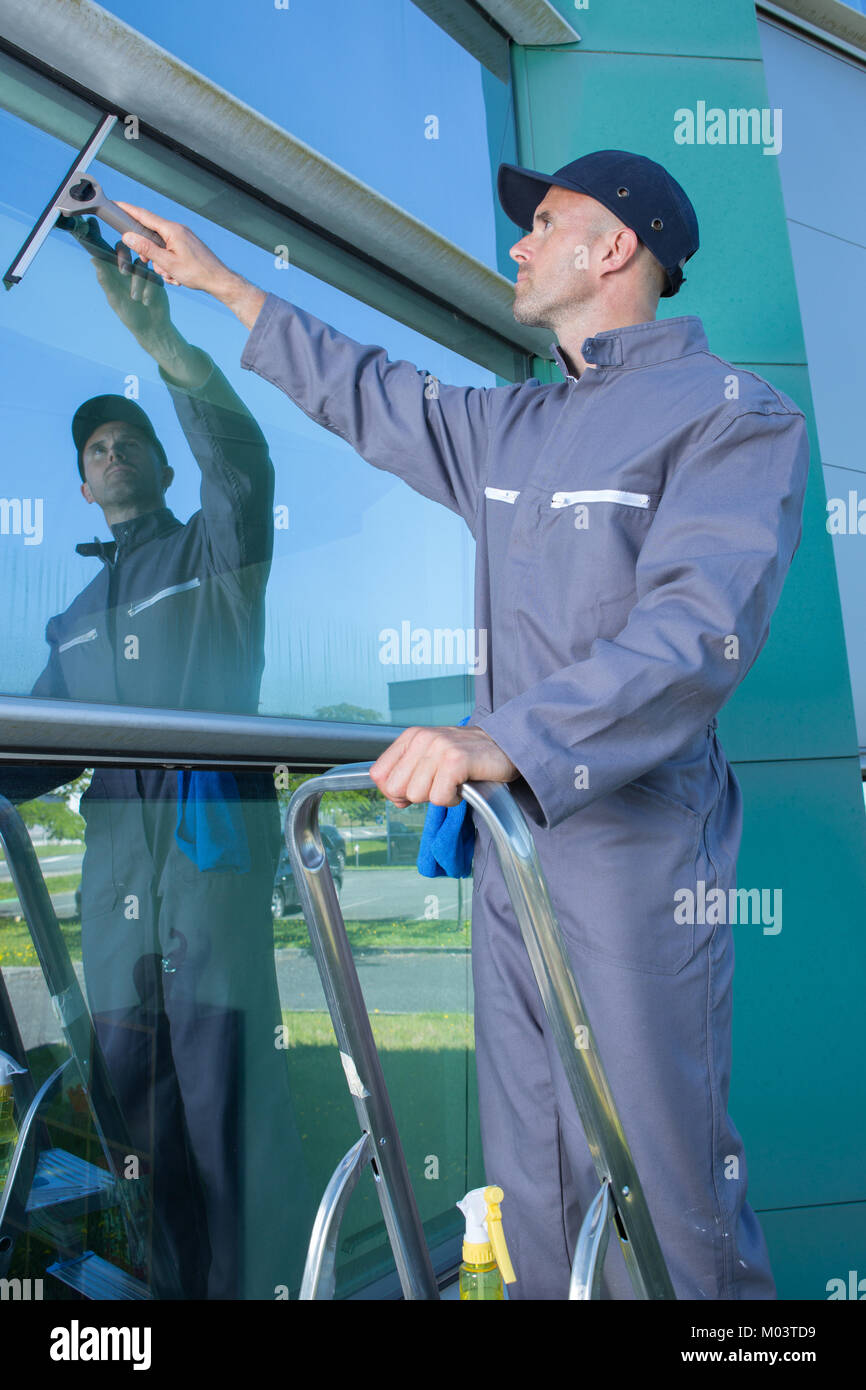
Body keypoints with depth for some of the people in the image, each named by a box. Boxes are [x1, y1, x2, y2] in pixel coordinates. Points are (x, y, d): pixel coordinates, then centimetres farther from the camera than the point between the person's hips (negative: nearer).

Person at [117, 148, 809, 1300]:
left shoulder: (736, 415, -7)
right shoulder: (514, 429, 16)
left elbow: (700, 629, -22)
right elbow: (374, 401, 31)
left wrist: (508, 738, -34)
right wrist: (220, 284, 35)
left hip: (637, 856, -7)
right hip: (507, 841, 7)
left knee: (660, 1191, 1)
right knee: (530, 1192, 15)